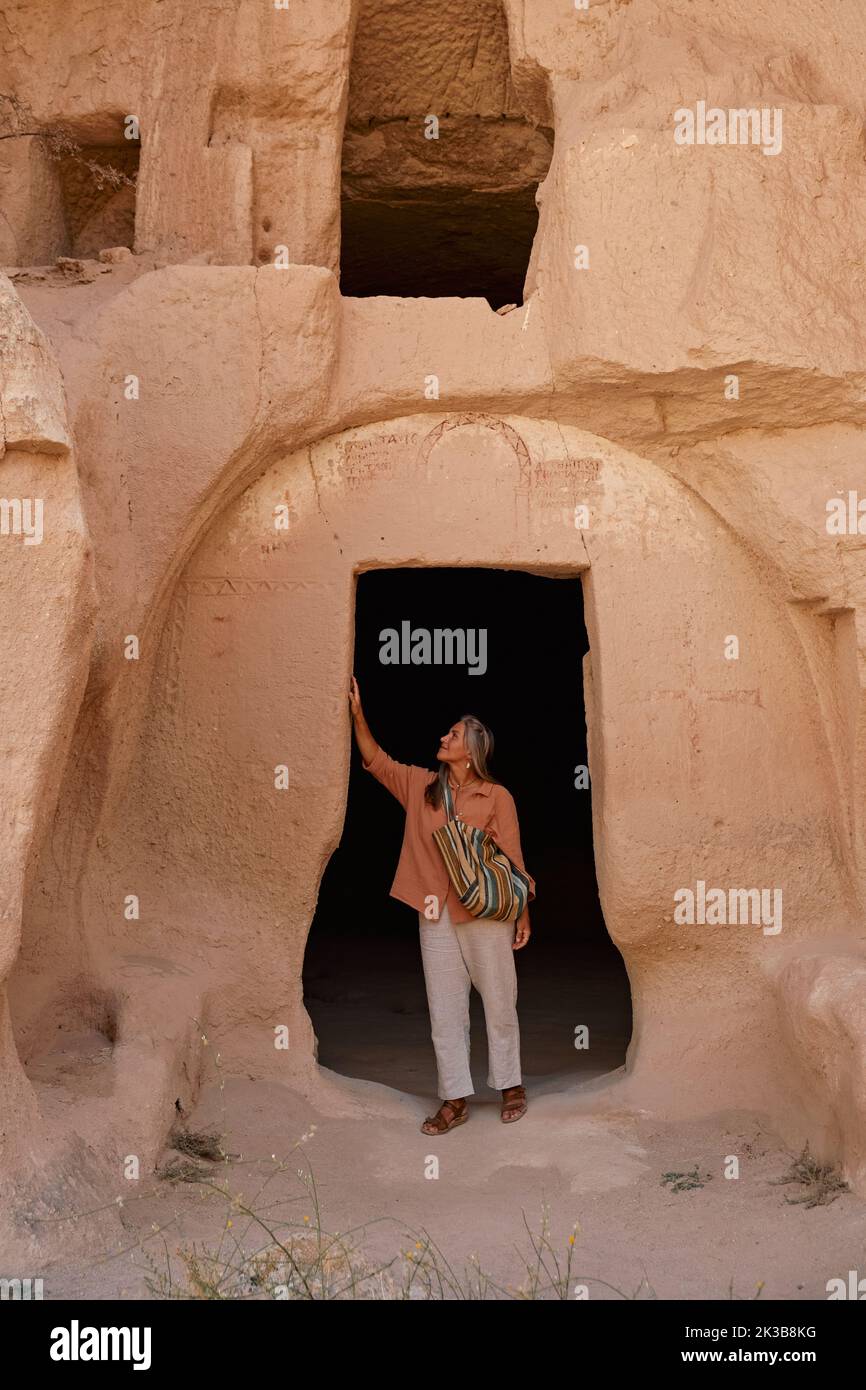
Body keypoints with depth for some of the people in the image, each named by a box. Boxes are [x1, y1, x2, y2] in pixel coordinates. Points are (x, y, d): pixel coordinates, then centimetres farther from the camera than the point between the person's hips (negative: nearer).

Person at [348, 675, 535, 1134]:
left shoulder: (496, 797, -4)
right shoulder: (420, 785, 7)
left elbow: (513, 859, -2)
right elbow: (375, 760, 12)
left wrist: (523, 914, -2)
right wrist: (357, 714, 2)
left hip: (487, 912, -4)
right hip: (437, 915, 4)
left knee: (499, 1002, 9)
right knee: (444, 1010, 7)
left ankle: (511, 1086, 26)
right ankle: (455, 1100, 16)